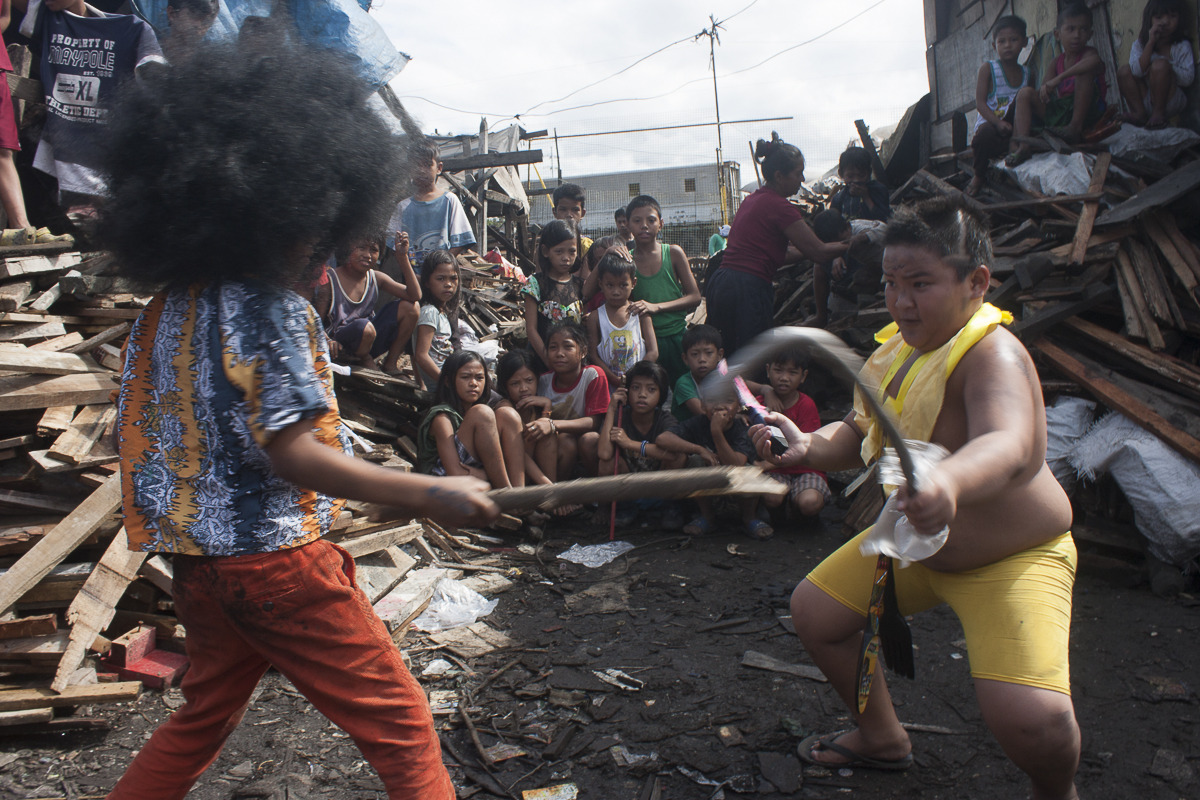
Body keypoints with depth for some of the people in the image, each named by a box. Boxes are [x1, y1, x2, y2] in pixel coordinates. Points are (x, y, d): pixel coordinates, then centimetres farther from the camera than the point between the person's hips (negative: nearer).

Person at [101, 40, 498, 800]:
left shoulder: (164, 308, 9)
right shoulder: (272, 309, -17)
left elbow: (143, 435, 14)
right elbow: (295, 454, -22)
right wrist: (432, 493, -24)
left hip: (197, 558, 9)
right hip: (276, 558, -9)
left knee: (204, 714, 28)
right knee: (399, 722, 2)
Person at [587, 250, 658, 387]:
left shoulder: (640, 312, 5)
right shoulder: (595, 317, 3)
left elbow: (653, 352, 2)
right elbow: (594, 356, -1)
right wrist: (616, 380, -11)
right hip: (609, 386, -1)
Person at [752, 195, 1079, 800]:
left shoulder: (991, 353, -29)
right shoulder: (897, 347, -4)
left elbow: (1010, 448, -49)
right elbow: (858, 434, 4)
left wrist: (949, 483, -71)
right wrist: (809, 447, -18)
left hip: (1013, 556, -7)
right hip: (914, 537, 8)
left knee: (1027, 716, -24)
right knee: (814, 610, 9)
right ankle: (882, 739, 34)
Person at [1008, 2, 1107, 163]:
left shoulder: (1088, 54, -3)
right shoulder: (1057, 63, 13)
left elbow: (1095, 60, -29)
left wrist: (1058, 79, -34)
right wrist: (1044, 87, -16)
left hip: (1085, 112, -5)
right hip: (1058, 112, 5)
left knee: (1084, 72, -24)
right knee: (1025, 93, -6)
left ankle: (1076, 128, -28)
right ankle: (1022, 146, -27)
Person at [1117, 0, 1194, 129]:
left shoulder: (1181, 46, -4)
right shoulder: (1139, 44, 4)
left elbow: (1188, 78, -14)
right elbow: (1137, 71, -16)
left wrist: (1166, 67, -16)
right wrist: (1151, 43, -18)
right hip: (1146, 101, 3)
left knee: (1160, 65, -25)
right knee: (1124, 71, -10)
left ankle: (1159, 113, -19)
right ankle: (1139, 113, -14)